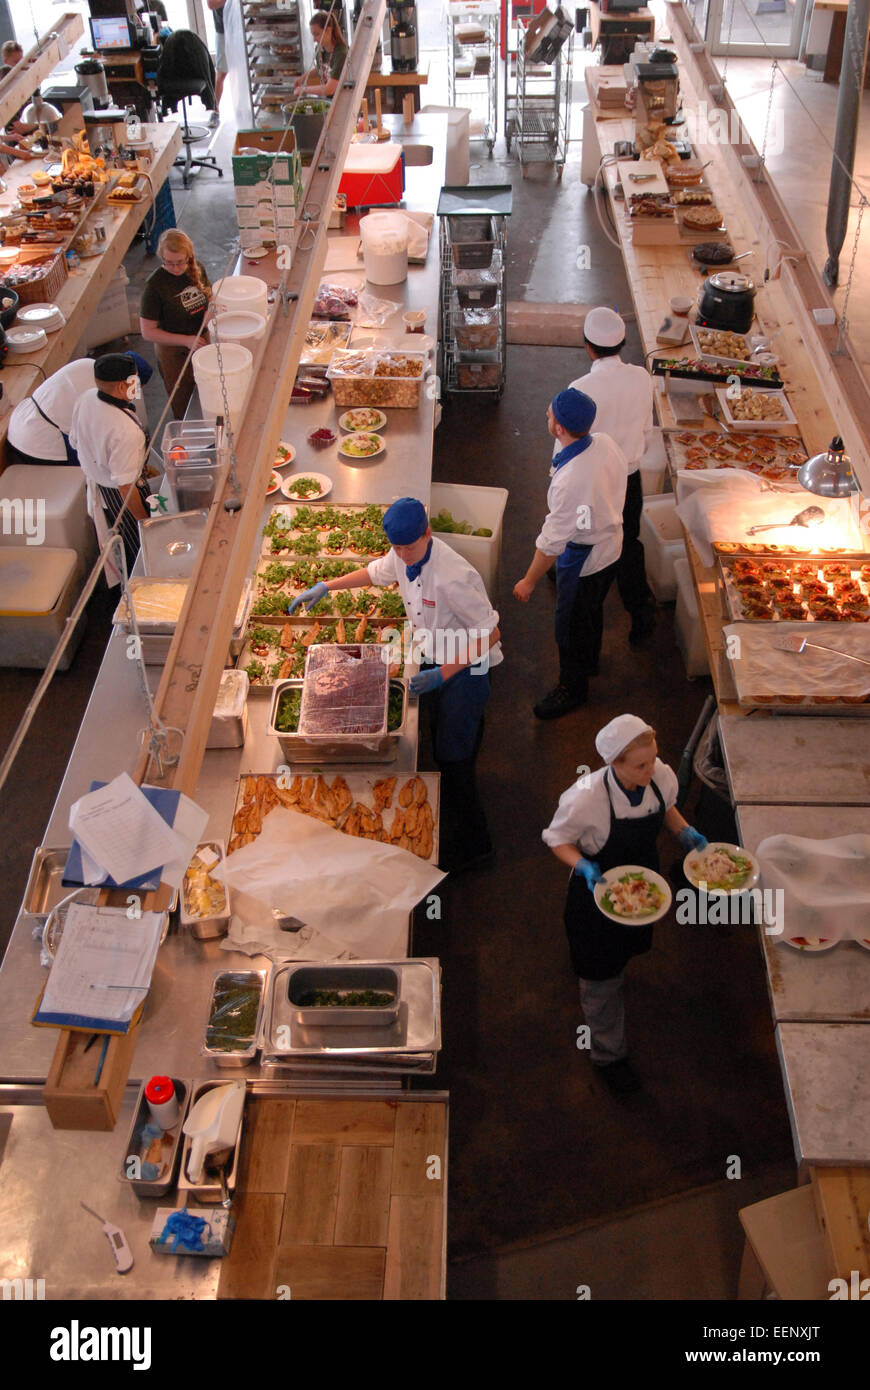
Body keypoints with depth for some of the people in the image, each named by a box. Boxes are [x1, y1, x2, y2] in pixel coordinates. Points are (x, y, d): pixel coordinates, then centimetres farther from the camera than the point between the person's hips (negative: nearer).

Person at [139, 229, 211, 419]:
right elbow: (148, 332, -19)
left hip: (201, 343, 5)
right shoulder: (155, 284, -22)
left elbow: (210, 298, 13)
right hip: (174, 354, -5)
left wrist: (209, 312, -11)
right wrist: (186, 340, -26)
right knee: (183, 408, 11)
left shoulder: (196, 269, -6)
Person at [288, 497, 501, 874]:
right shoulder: (403, 555, -9)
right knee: (442, 746, 21)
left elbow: (490, 634, -27)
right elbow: (377, 572, 17)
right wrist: (325, 586, 14)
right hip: (434, 658, 8)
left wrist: (443, 674, -32)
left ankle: (472, 846, 17)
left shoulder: (452, 577, -34)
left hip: (466, 667, -8)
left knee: (453, 755, -1)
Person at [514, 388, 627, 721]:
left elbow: (553, 540, -29)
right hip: (611, 544, 8)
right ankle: (589, 660, 57)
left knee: (570, 624, 15)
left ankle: (572, 687, 38)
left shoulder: (570, 480, -40)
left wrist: (529, 581, -15)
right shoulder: (606, 444, -15)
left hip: (582, 560, -8)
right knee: (592, 610, 32)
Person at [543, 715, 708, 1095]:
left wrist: (684, 831, -14)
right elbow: (558, 839, -18)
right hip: (598, 892, -5)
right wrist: (584, 867, -34)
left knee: (625, 948, 32)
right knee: (602, 978, 13)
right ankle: (608, 1054, 38)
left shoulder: (661, 776, -22)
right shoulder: (586, 797, -36)